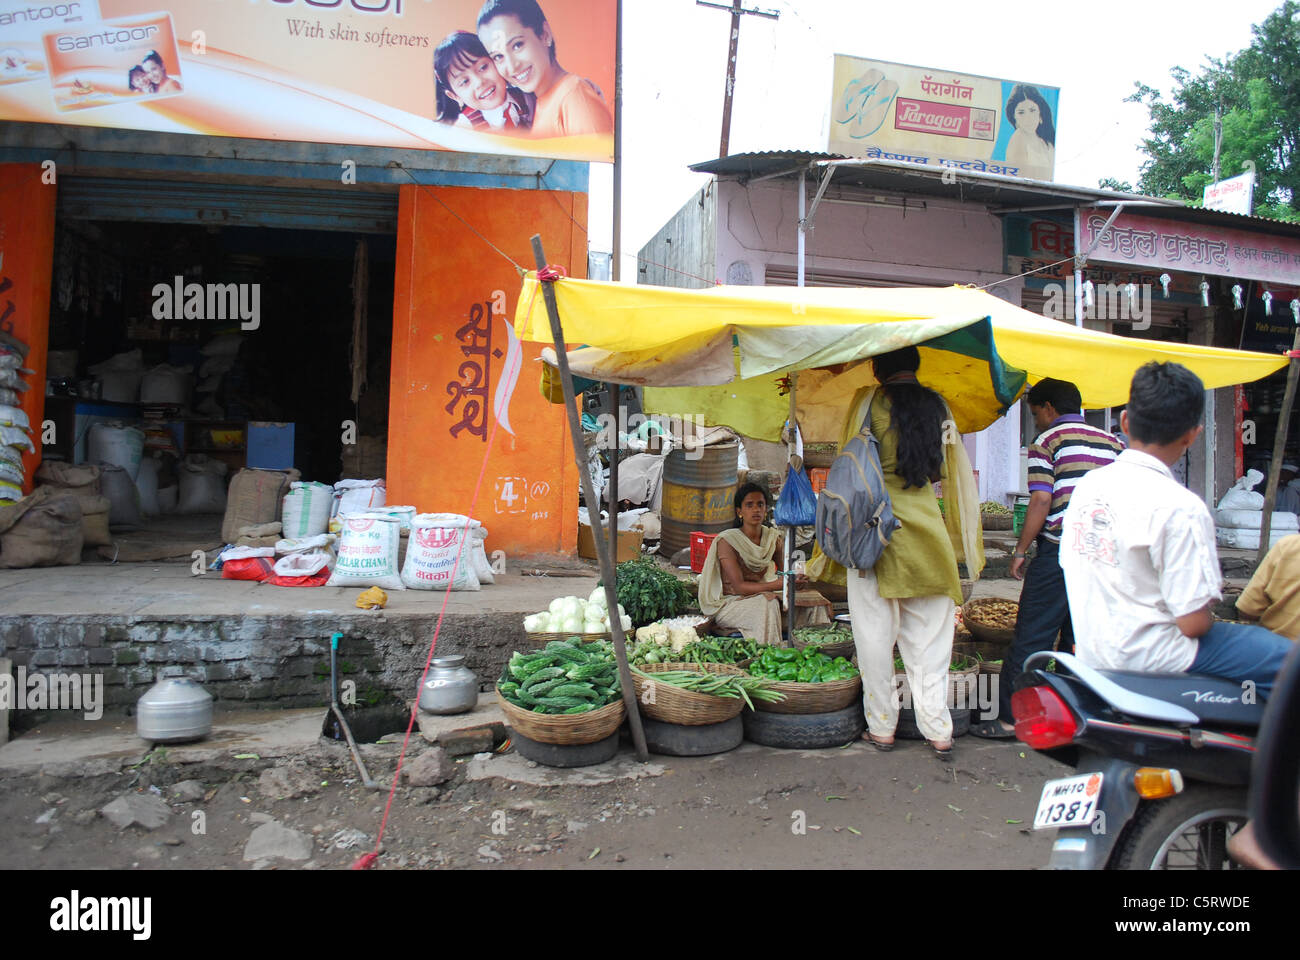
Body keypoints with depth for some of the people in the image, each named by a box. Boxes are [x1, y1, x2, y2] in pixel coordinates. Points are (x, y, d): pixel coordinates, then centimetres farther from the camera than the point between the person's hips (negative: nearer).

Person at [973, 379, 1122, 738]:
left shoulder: (1046, 442, -3)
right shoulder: (1114, 443, 14)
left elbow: (1041, 500, -12)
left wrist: (1020, 551, -7)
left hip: (1059, 550, -6)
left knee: (1031, 637, -1)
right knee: (1082, 637, 14)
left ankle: (1010, 718, 2)